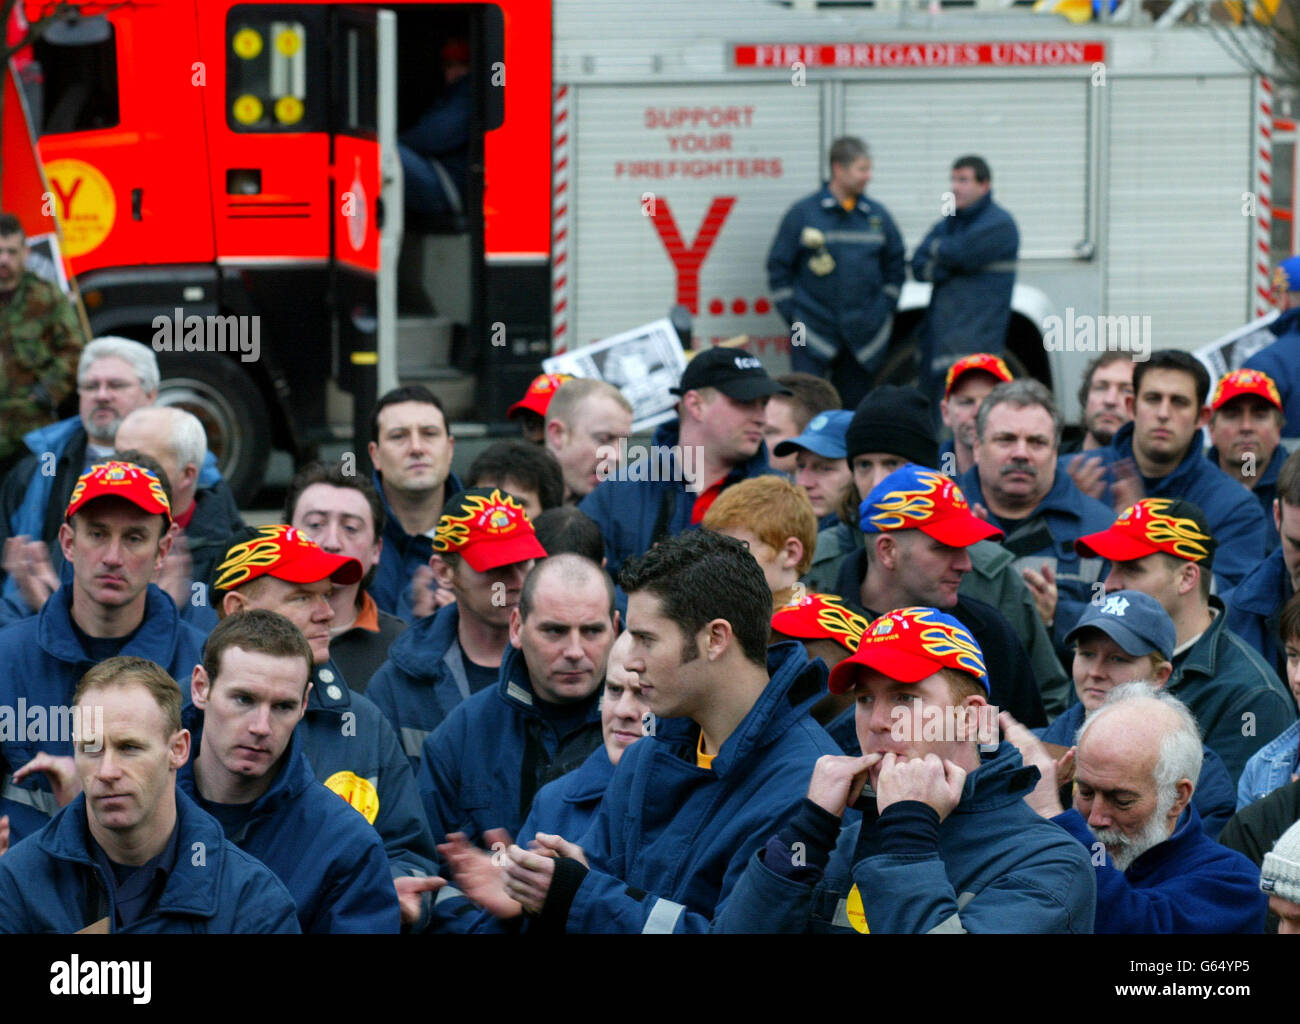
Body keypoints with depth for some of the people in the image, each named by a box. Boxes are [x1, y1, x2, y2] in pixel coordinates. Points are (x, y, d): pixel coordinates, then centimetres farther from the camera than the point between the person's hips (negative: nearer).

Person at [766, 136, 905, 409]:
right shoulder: (803, 213, -1)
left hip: (864, 338, 3)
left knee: (854, 406, 7)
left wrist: (883, 310, 8)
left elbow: (895, 268, 17)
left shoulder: (877, 216, 8)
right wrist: (792, 316, -3)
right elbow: (779, 267, 2)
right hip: (813, 336, -3)